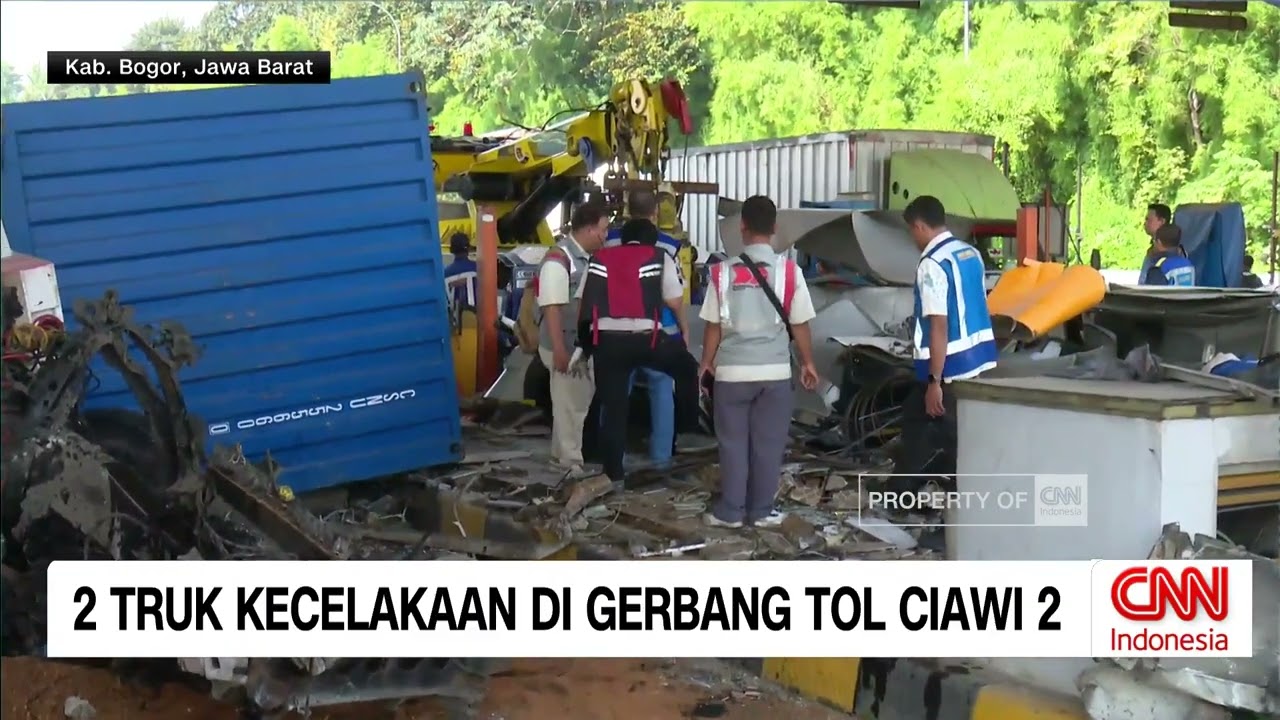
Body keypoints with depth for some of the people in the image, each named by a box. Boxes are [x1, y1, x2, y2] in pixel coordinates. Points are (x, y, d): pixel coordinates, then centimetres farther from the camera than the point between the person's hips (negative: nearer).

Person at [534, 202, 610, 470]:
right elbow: (552, 307, -22)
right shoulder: (559, 259, -19)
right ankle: (572, 461, 10)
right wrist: (559, 349, -24)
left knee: (580, 401, 17)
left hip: (584, 345, 9)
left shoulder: (586, 257, 8)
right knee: (571, 404, 0)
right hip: (565, 346, -9)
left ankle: (563, 454, 30)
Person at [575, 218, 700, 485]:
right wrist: (683, 325, 24)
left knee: (612, 405, 9)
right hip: (647, 338, -3)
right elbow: (675, 301, 5)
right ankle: (688, 425, 25)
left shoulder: (599, 259, 17)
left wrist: (585, 339, 24)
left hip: (606, 339, 3)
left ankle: (613, 471, 13)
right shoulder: (660, 257, 8)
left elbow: (583, 302, 14)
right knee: (687, 368, 24)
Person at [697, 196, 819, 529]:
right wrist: (808, 363, 14)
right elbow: (799, 324, 0)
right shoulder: (789, 270, -5)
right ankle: (762, 510, 15)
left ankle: (729, 511, 13)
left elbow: (714, 325, 0)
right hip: (775, 370, 0)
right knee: (768, 444, 9)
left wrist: (706, 363, 14)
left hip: (732, 370, 0)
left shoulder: (723, 271, -4)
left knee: (733, 442, 9)